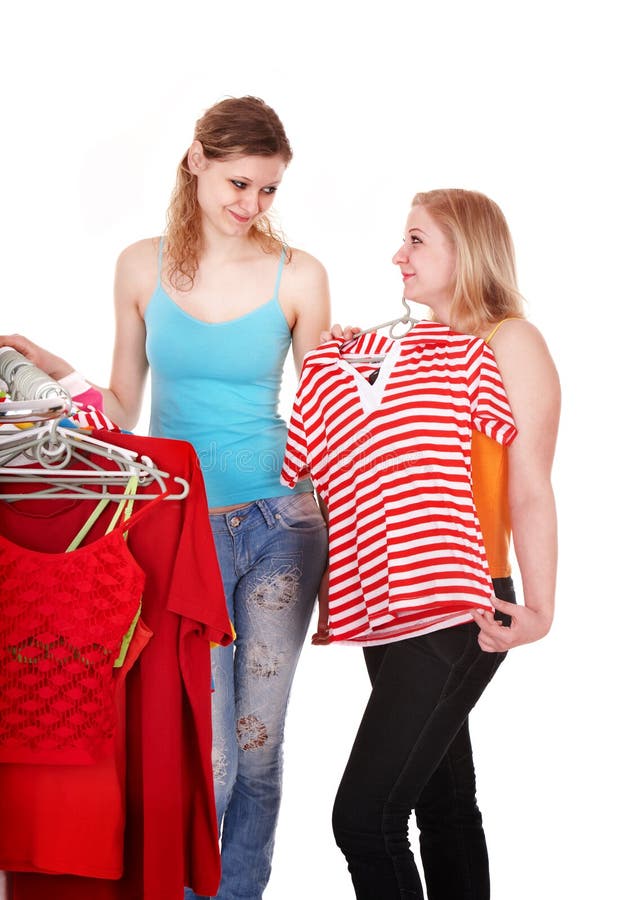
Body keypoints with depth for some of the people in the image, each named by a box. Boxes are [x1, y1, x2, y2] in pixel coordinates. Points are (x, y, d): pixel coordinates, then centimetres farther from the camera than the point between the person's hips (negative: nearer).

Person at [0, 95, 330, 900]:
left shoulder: (297, 277, 0)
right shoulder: (143, 267, 4)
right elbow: (123, 408, 10)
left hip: (279, 526, 0)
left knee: (258, 741, 8)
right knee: (206, 755, -5)